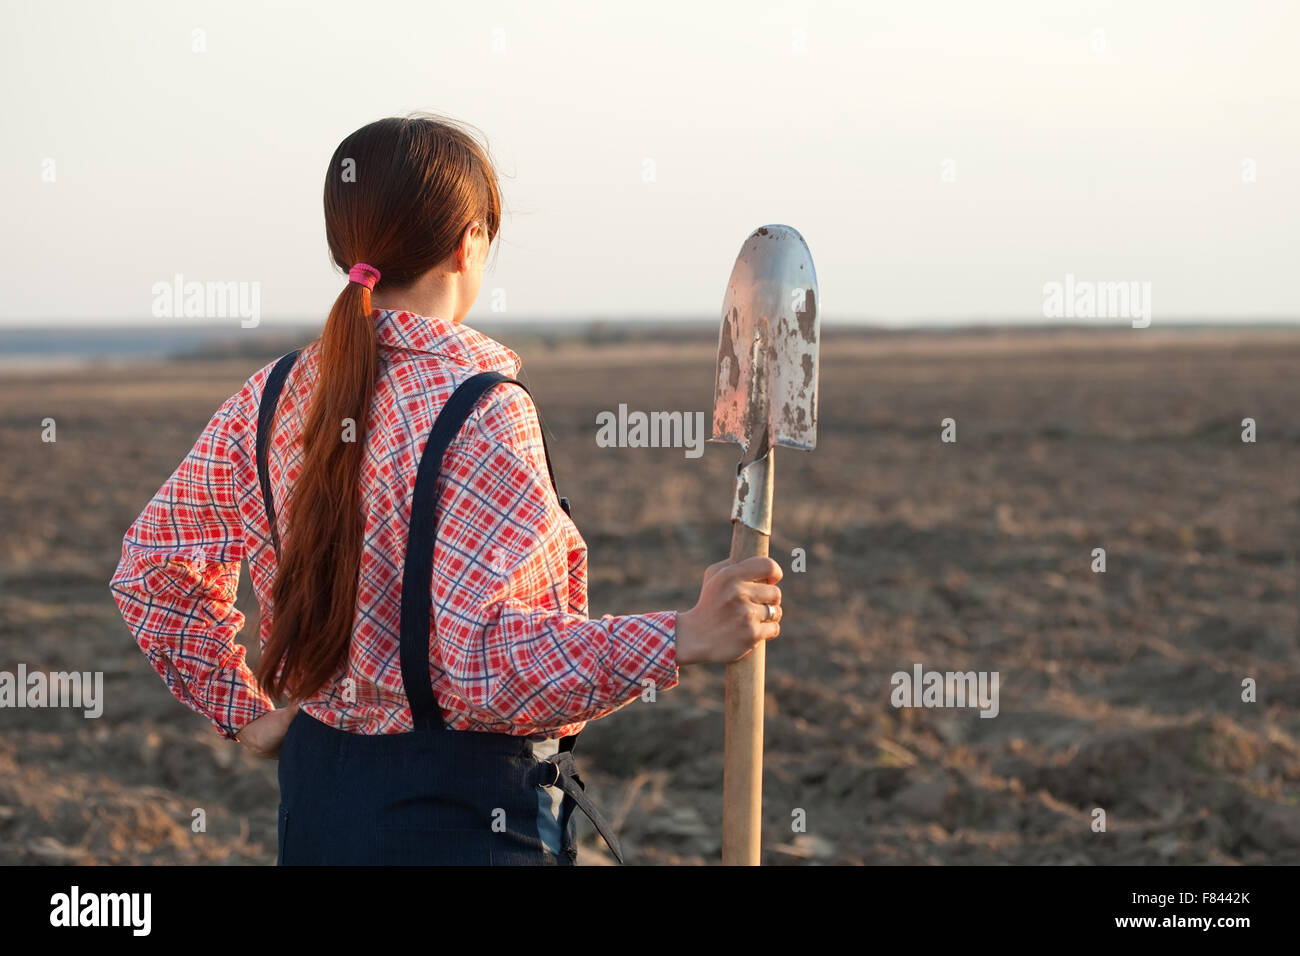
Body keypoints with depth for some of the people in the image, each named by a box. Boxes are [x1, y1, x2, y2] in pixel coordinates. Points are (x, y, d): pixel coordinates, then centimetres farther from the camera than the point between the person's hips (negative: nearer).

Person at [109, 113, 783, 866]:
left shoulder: (274, 399, 3)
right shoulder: (482, 413, -18)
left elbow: (154, 566, 10)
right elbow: (483, 660, -25)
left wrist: (247, 712, 14)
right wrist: (683, 640, -27)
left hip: (316, 795, 7)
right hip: (463, 816, -7)